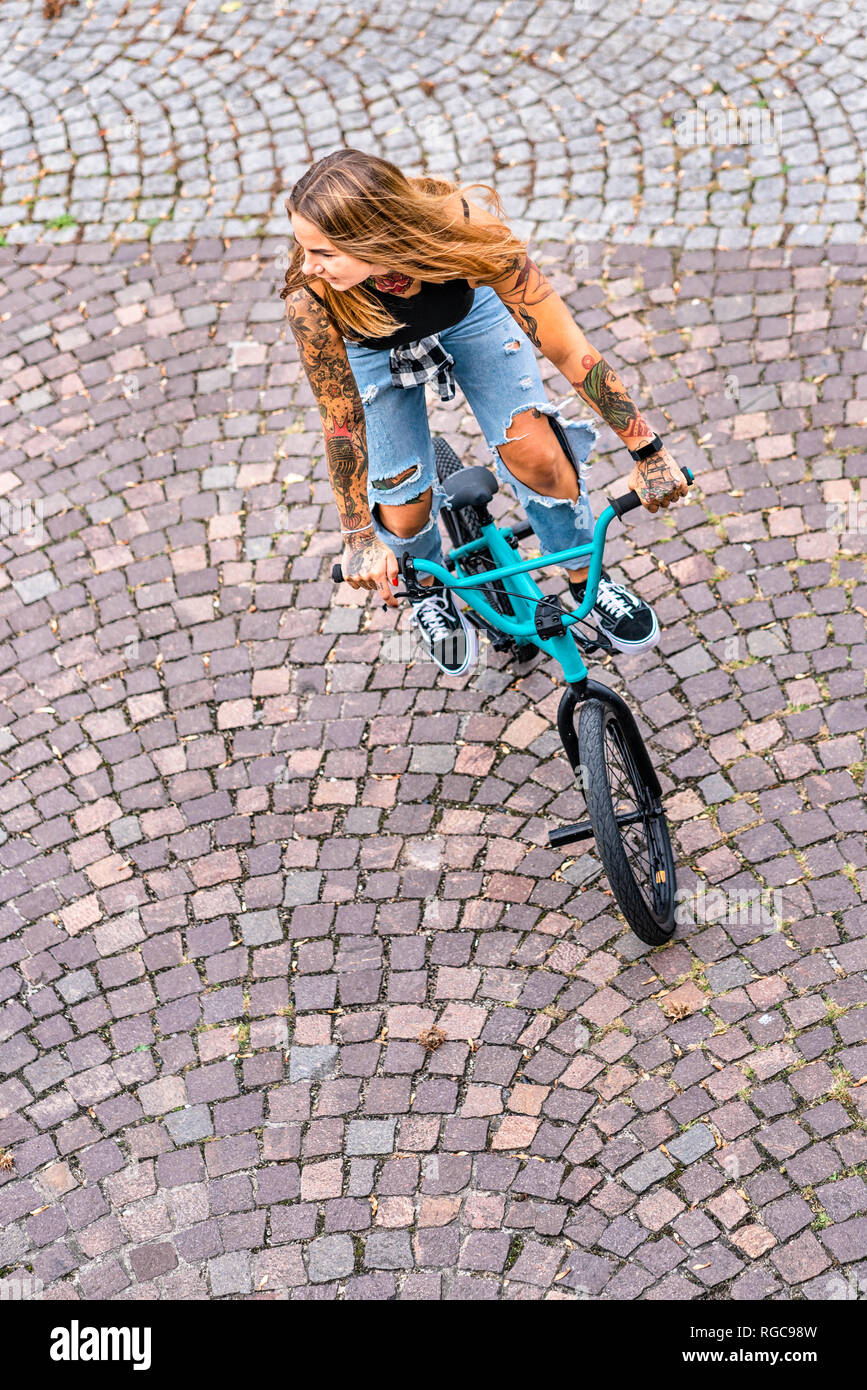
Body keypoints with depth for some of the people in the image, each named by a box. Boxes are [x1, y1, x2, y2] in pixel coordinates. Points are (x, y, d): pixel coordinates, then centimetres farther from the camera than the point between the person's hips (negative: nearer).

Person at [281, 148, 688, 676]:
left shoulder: (465, 232, -42)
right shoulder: (313, 301, -40)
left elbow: (569, 351, -33)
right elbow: (343, 421, -25)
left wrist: (648, 452, -27)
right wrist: (360, 539, -17)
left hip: (468, 309, 0)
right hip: (372, 345, 0)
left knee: (535, 455, -17)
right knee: (405, 514, -3)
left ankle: (586, 579, 13)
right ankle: (429, 588, 34)